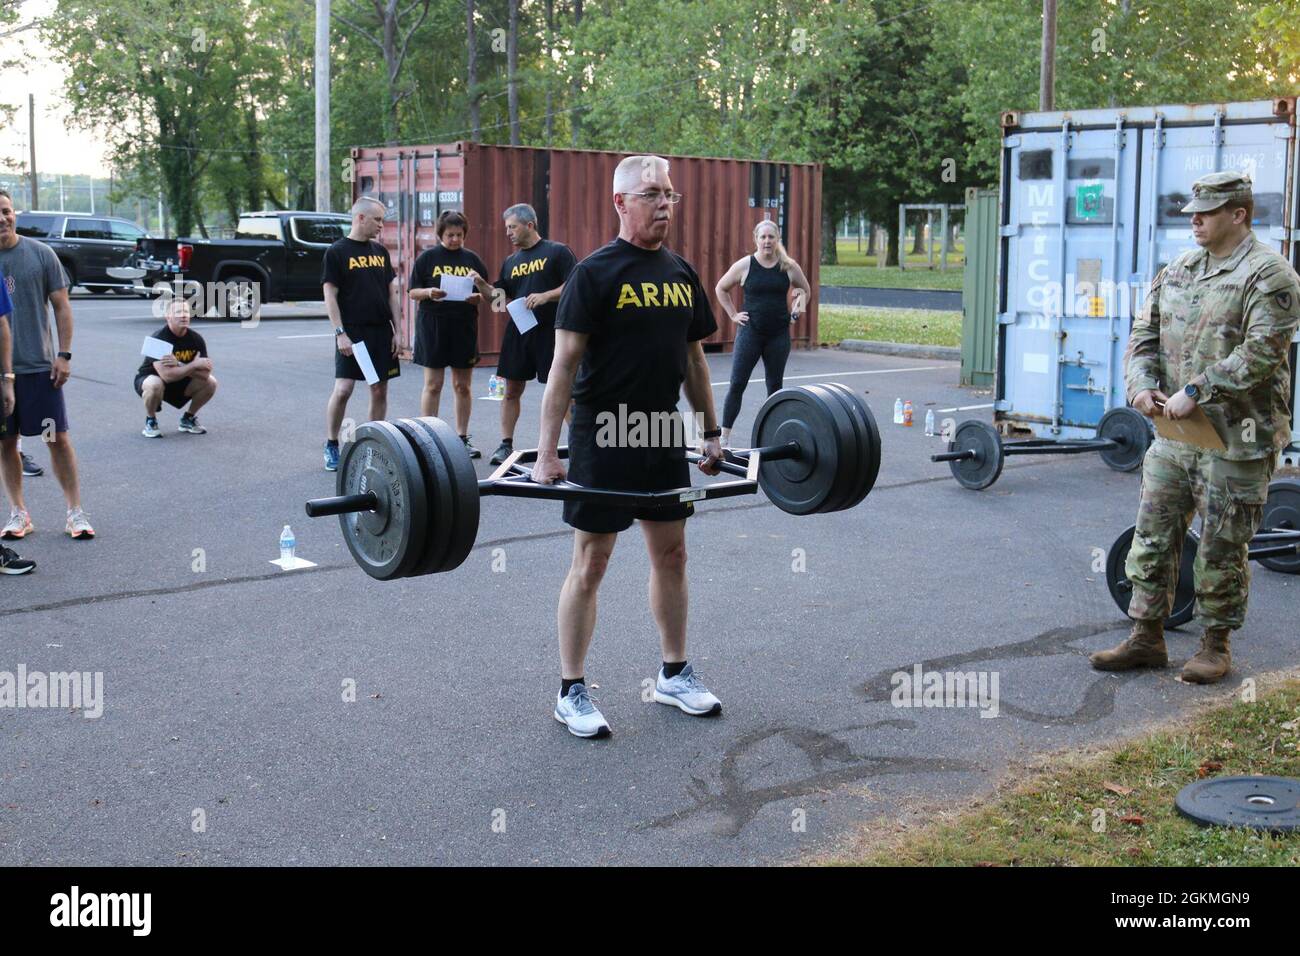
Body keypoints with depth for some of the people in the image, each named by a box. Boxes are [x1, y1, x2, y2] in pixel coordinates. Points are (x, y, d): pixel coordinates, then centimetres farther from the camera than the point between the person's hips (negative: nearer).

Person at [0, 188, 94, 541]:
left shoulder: (40, 254, 0)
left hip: (39, 366, -2)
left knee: (58, 438, 1)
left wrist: (64, 355, -4)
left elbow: (61, 306, 3)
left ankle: (75, 511, 8)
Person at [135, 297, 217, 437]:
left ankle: (188, 419, 10)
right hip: (149, 378, -5)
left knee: (211, 382, -14)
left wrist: (179, 366, -31)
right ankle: (150, 421, -9)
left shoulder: (196, 339, -11)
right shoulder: (159, 338, -28)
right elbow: (166, 375, -38)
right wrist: (195, 365, -30)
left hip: (179, 382, 5)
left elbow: (205, 373, -19)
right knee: (155, 385, -39)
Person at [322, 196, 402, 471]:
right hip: (352, 332, -5)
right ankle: (331, 446, 3)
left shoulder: (380, 252, 13)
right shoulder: (337, 252, -4)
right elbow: (330, 295, -7)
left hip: (381, 331, 6)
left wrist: (397, 330, 7)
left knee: (380, 390, 5)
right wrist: (340, 333, -14)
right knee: (342, 389, -10)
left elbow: (392, 293, 14)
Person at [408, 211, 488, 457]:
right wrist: (429, 293, -18)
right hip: (432, 324, -3)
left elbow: (486, 293, 12)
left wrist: (478, 297, -10)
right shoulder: (427, 258, 2)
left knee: (463, 386, 7)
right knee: (433, 384, -1)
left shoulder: (472, 259, 9)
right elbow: (413, 292, 2)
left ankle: (462, 437, 15)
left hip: (464, 326, 3)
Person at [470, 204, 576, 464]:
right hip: (517, 330, 5)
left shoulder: (557, 252, -2)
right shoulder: (510, 261, 15)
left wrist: (546, 296, -20)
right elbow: (502, 298, 14)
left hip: (550, 331, -5)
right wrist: (482, 285, -2)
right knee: (512, 390, 6)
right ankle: (506, 444, 13)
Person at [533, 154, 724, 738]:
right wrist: (547, 453, -20)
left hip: (664, 435, 7)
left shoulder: (681, 274, 9)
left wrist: (711, 433, 15)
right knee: (590, 562, 0)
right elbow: (565, 362, -15)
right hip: (604, 438, -6)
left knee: (671, 554, 13)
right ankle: (571, 692, 10)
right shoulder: (595, 273, -12)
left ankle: (674, 675, 27)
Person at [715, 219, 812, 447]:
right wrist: (733, 314, 2)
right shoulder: (744, 266, -4)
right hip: (750, 332, -2)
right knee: (737, 385, -6)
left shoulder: (789, 267, 0)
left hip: (779, 334, 2)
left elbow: (805, 290, 17)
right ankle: (724, 437, -4)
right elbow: (720, 288, 8)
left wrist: (794, 314, 8)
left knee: (775, 385, 10)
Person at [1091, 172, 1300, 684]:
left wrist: (1194, 392, -23)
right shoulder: (1176, 271, 12)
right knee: (1153, 537, 9)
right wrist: (1141, 384, -6)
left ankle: (1216, 645, 19)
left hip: (1236, 441, -7)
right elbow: (1144, 335, 14)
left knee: (1222, 550, 4)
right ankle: (1147, 637, 20)